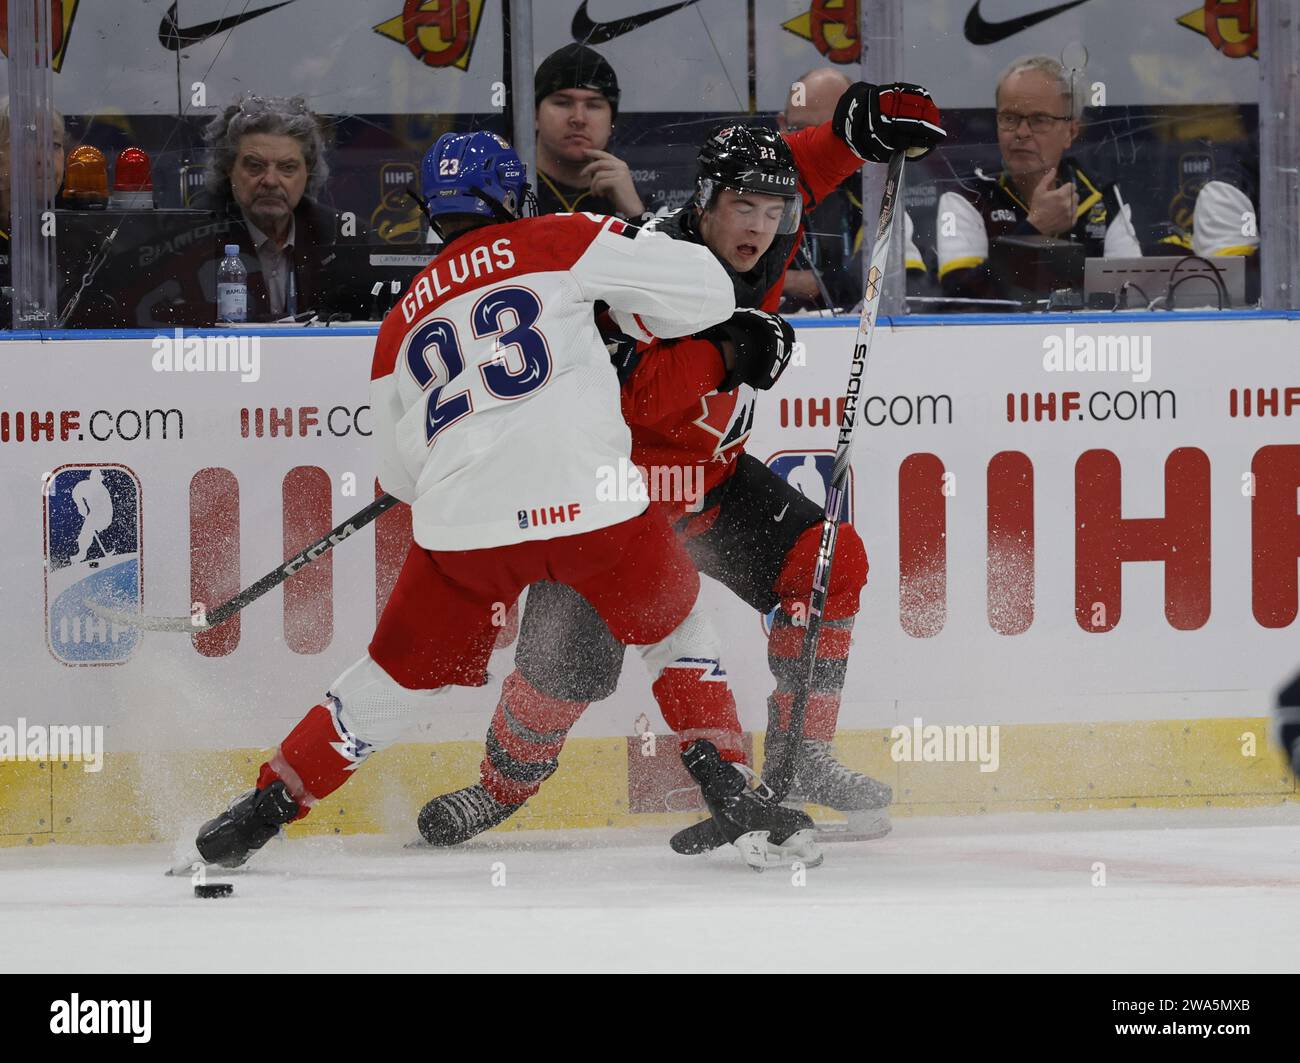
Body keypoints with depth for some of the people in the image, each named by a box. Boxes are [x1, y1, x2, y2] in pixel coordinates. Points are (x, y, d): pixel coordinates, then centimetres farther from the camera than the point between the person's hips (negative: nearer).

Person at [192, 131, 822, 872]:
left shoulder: (404, 322, 22)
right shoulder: (563, 243, 9)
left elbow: (403, 472, 25)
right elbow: (704, 290, 5)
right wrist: (627, 312, 24)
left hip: (462, 528, 3)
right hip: (590, 502, -3)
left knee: (406, 672, 21)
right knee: (674, 619, 23)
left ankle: (266, 807, 18)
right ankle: (728, 791, 11)